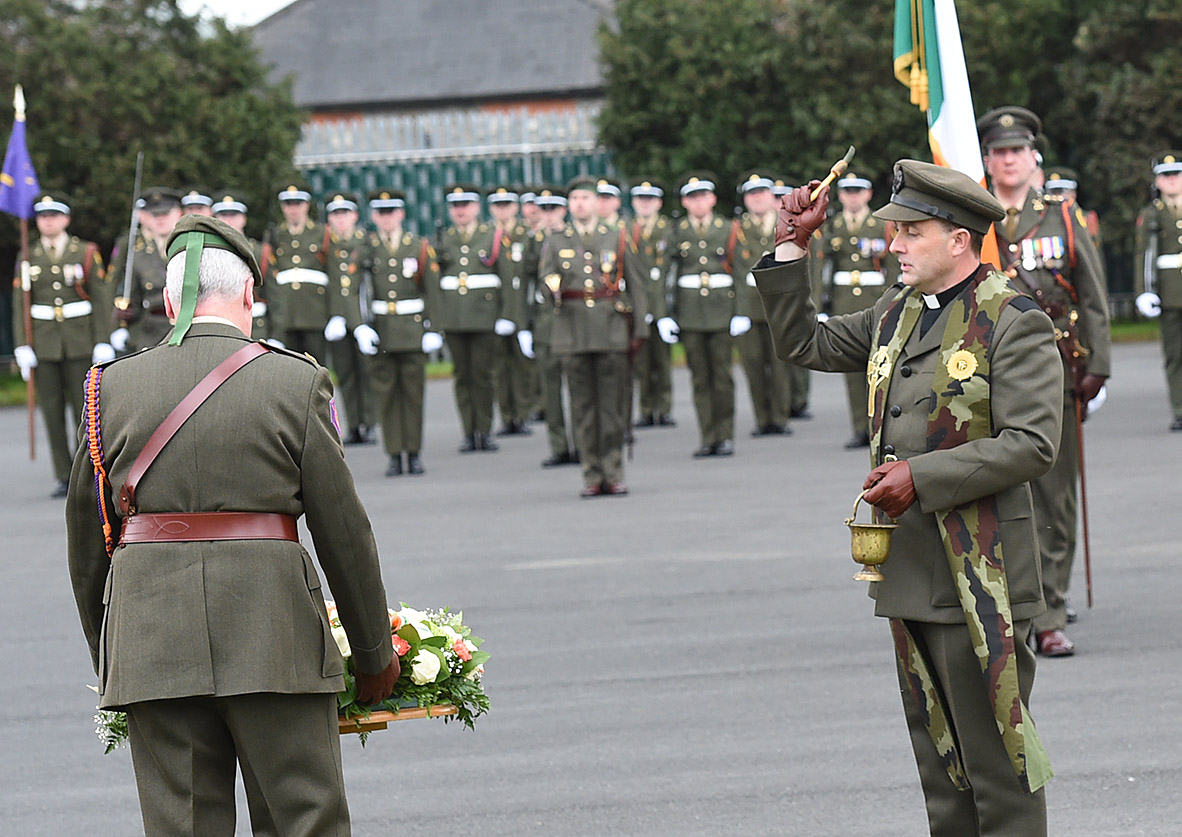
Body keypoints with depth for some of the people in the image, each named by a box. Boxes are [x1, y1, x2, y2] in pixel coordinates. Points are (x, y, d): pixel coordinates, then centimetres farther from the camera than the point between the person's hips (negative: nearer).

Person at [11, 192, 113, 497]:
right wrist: (22, 347, -2)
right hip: (44, 344, 2)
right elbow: (20, 305, 6)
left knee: (83, 407, -3)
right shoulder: (29, 258, 6)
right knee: (52, 412, 1)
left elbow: (101, 300, 0)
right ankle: (63, 478, 6)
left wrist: (103, 344, -7)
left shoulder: (86, 253, 1)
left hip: (80, 344, -2)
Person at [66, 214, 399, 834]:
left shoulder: (112, 387, 6)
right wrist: (375, 654, 12)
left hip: (150, 639, 2)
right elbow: (343, 529, 2)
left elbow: (87, 536, 11)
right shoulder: (295, 383, 0)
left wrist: (105, 658, 21)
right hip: (271, 629, -2)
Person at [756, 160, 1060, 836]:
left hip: (980, 575, -8)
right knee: (938, 753, 13)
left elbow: (1032, 444, -19)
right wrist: (792, 247, 12)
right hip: (910, 571, 8)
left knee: (994, 749, -4)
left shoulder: (1014, 322, -12)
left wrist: (923, 476, -21)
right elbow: (803, 342, 23)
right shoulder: (899, 313, 13)